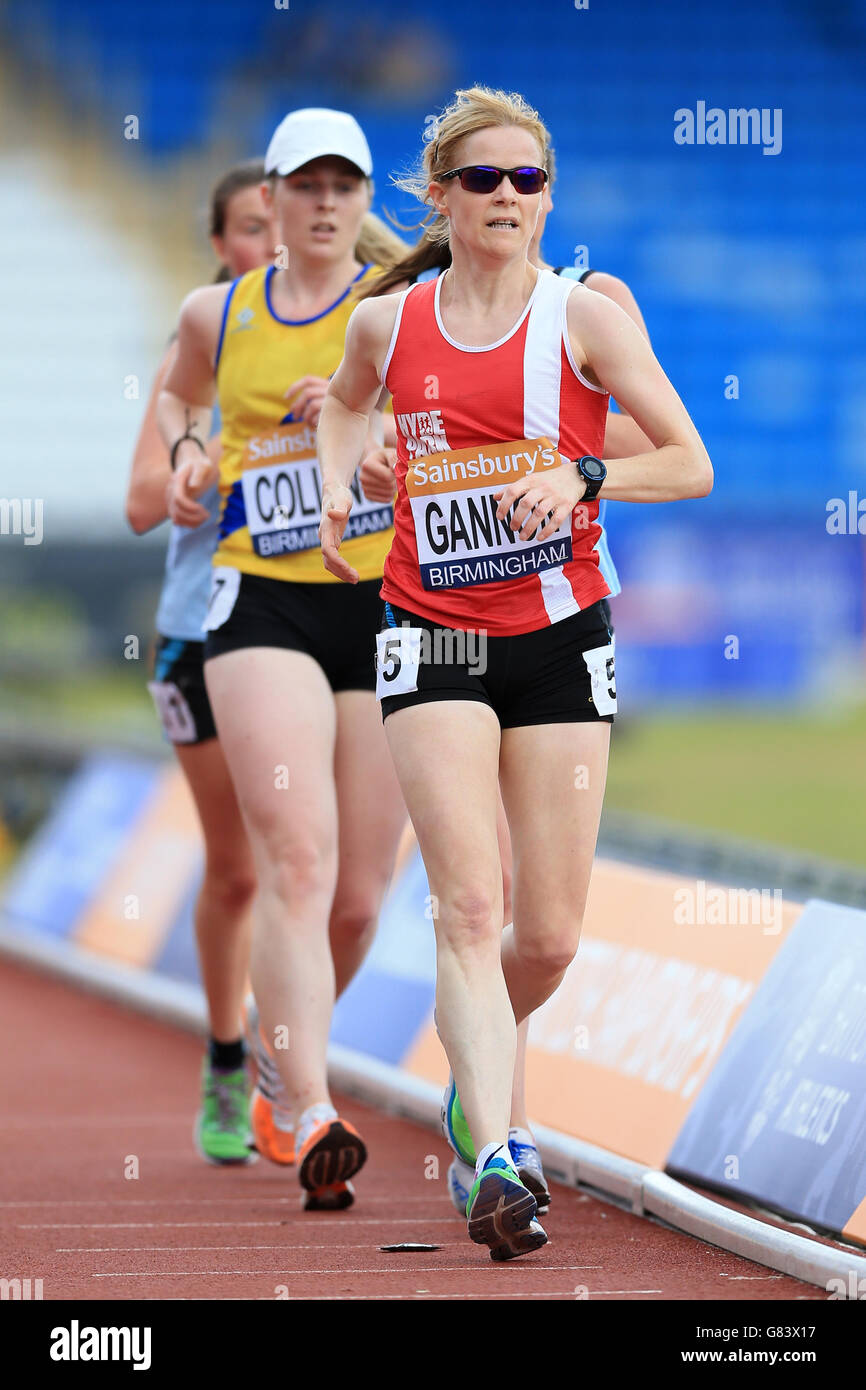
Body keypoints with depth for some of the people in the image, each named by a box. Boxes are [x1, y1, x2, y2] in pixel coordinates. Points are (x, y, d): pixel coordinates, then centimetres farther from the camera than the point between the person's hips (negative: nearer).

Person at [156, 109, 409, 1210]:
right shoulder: (218, 315, 10)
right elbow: (179, 395, 32)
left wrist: (365, 422, -16)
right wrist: (184, 458, 13)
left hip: (388, 604, 0)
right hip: (261, 605, 0)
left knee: (359, 898, 5)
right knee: (297, 863, -18)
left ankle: (289, 1054, 33)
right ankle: (312, 1123, -26)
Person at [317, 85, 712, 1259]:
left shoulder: (584, 318, -3)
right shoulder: (387, 326, 4)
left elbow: (692, 466, -4)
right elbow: (345, 402, 28)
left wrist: (580, 477, -19)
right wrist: (337, 488, 9)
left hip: (560, 635, 0)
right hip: (433, 637, 0)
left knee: (550, 935, 4)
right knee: (469, 905, -16)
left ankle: (475, 1063, 36)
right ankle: (496, 1162, -23)